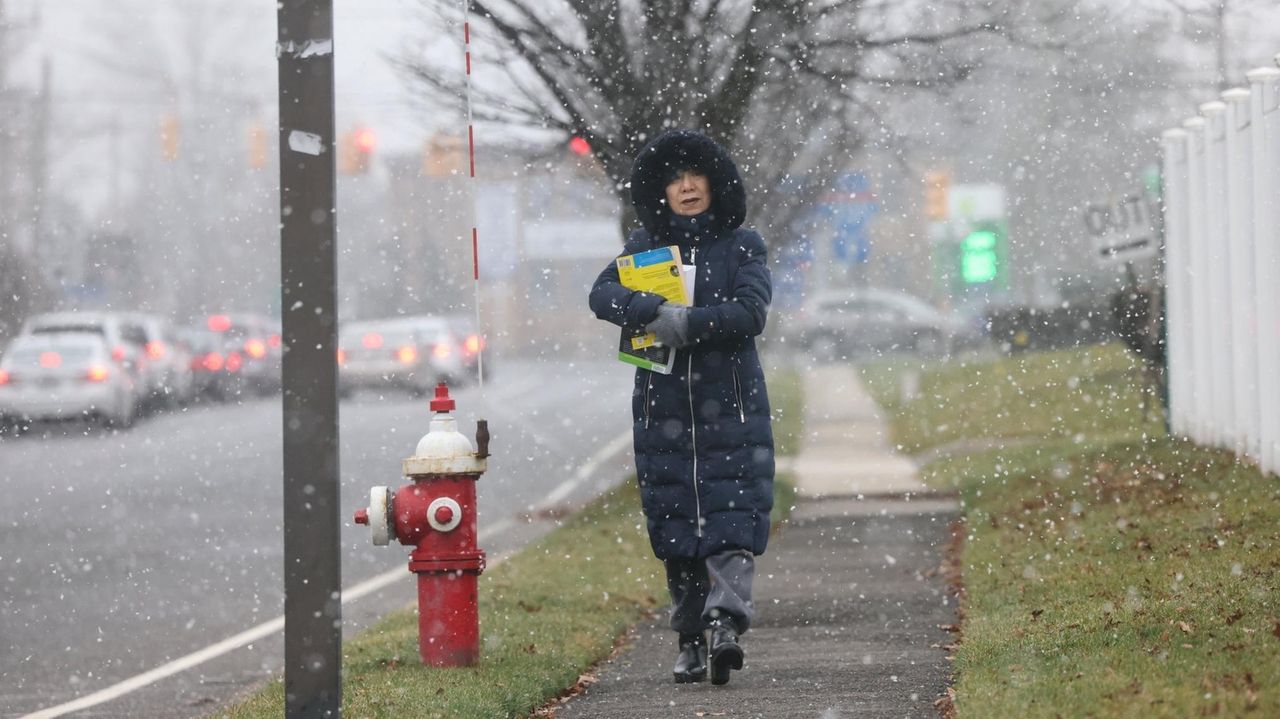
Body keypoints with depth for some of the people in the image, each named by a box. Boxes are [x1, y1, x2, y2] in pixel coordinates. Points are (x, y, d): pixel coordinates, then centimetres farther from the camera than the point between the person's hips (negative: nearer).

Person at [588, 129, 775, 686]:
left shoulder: (741, 245, 4)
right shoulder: (644, 245, 10)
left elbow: (751, 312, -10)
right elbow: (603, 295, -6)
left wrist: (688, 323, -21)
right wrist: (655, 312, -23)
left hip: (731, 406, -2)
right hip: (663, 407, 2)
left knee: (731, 516, -14)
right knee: (674, 523, 3)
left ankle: (727, 621, -24)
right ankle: (690, 640, 9)